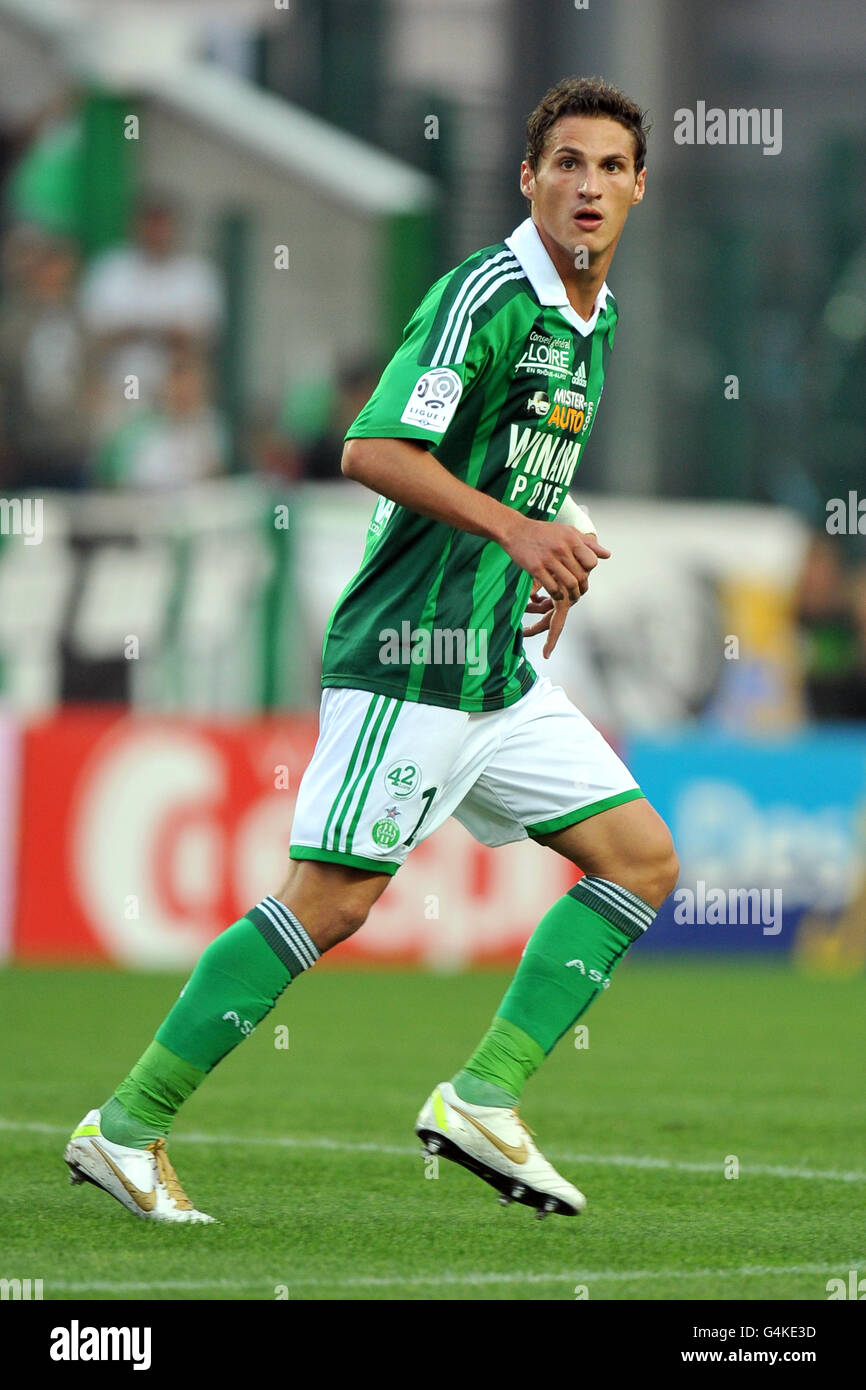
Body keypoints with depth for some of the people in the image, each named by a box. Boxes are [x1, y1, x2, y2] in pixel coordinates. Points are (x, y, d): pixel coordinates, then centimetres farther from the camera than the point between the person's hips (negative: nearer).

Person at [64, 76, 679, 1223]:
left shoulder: (593, 320, 15)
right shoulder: (488, 293, -14)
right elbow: (375, 451, -23)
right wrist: (517, 528, -29)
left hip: (499, 668, 9)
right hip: (412, 654, -9)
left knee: (642, 861, 5)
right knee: (331, 900, -11)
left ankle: (483, 1098, 2)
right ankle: (127, 1128, -4)